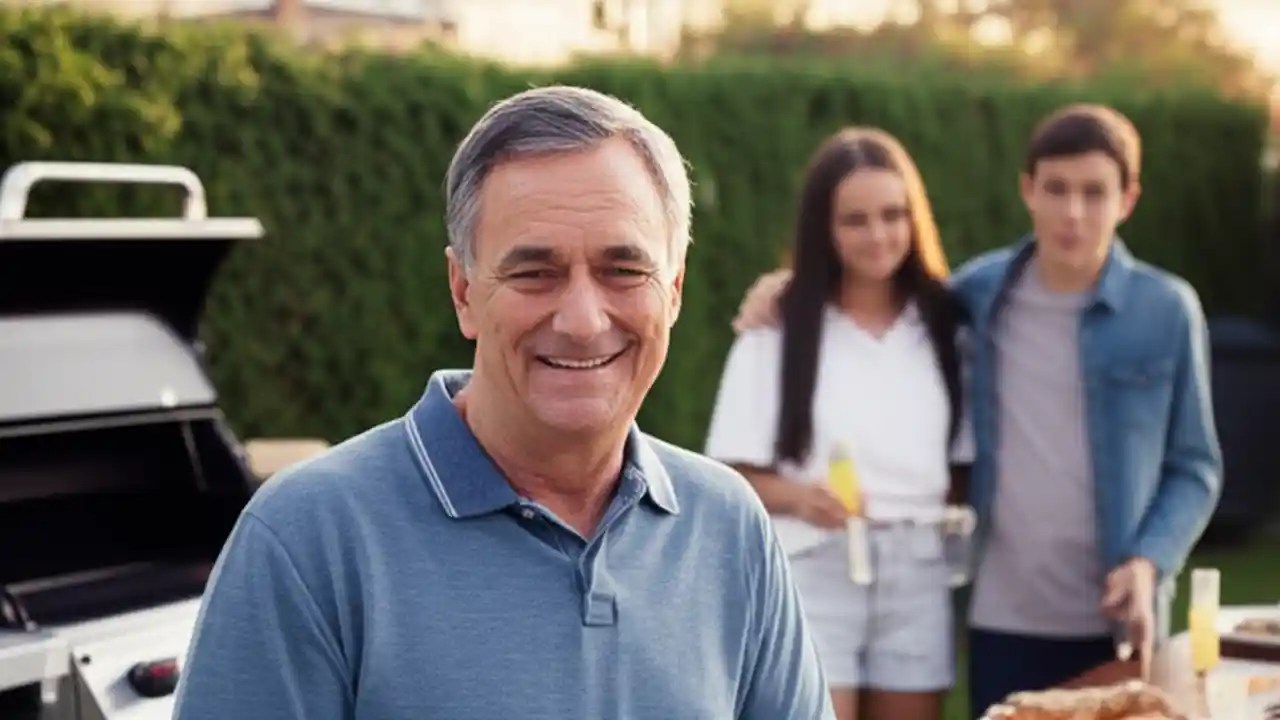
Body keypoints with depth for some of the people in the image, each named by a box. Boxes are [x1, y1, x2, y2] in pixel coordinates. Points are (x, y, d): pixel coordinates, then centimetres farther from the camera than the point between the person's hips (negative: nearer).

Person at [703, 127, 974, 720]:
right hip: (814, 574, -3)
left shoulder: (944, 325, 5)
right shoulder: (778, 332, -3)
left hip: (917, 574, 3)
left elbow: (965, 460, 11)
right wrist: (799, 496, -20)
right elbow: (731, 475, -3)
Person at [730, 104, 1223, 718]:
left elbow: (1194, 468, 1)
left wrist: (1151, 562, -15)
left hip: (1114, 622, -2)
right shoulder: (983, 289, 3)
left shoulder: (1167, 309, -4)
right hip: (1003, 617, 2)